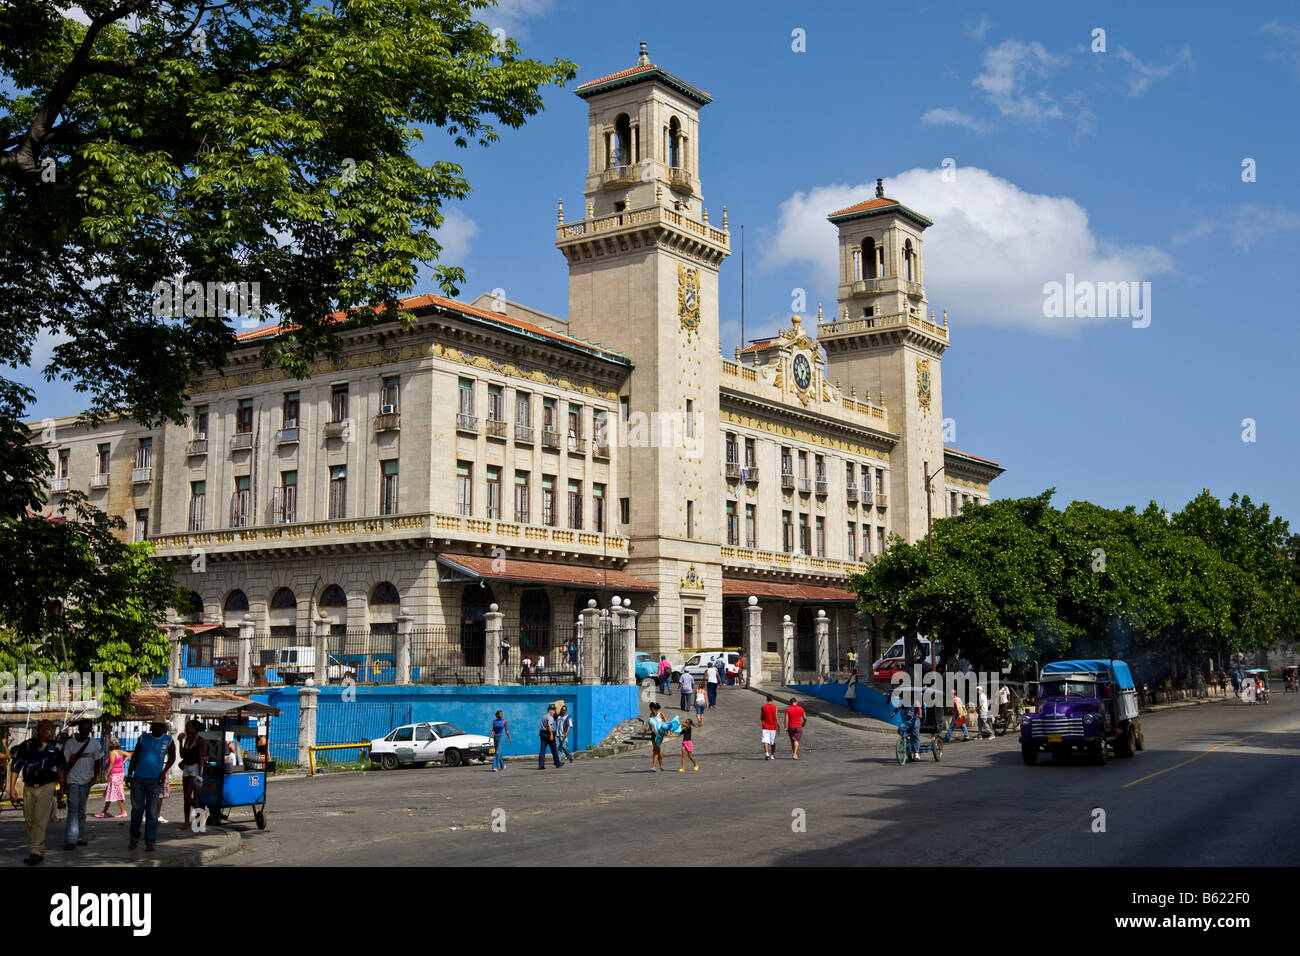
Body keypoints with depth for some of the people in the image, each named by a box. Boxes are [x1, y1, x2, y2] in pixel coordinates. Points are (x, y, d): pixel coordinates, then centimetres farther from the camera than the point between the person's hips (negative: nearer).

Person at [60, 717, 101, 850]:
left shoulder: (94, 744, 4)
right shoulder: (70, 743, -4)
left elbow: (97, 761, 12)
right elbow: (65, 763, -3)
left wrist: (94, 777, -3)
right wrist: (64, 783, -7)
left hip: (86, 782, 3)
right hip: (72, 781, -3)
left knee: (82, 810, 10)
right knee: (73, 809, -11)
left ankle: (80, 837, 17)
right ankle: (70, 840, -15)